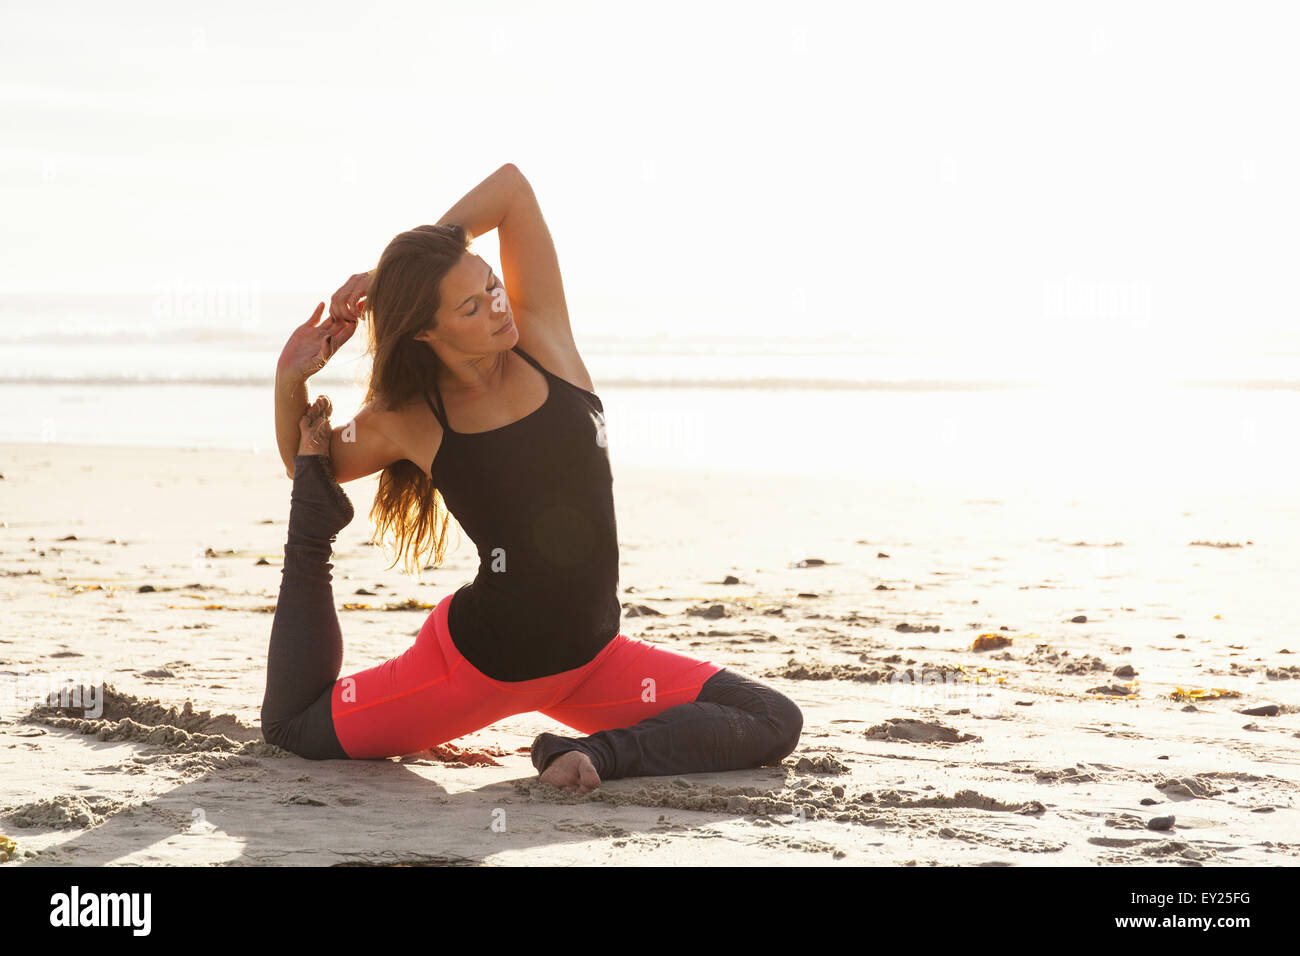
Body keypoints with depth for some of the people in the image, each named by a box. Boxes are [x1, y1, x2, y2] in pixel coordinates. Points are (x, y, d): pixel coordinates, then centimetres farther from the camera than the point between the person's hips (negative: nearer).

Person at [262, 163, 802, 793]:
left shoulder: (542, 338, -7)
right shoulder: (404, 424, -9)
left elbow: (512, 186, -9)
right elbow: (305, 466, 12)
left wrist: (390, 274, -4)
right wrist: (291, 382, -8)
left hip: (593, 658, 2)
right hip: (475, 659, -2)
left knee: (776, 724, -9)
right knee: (292, 729, 7)